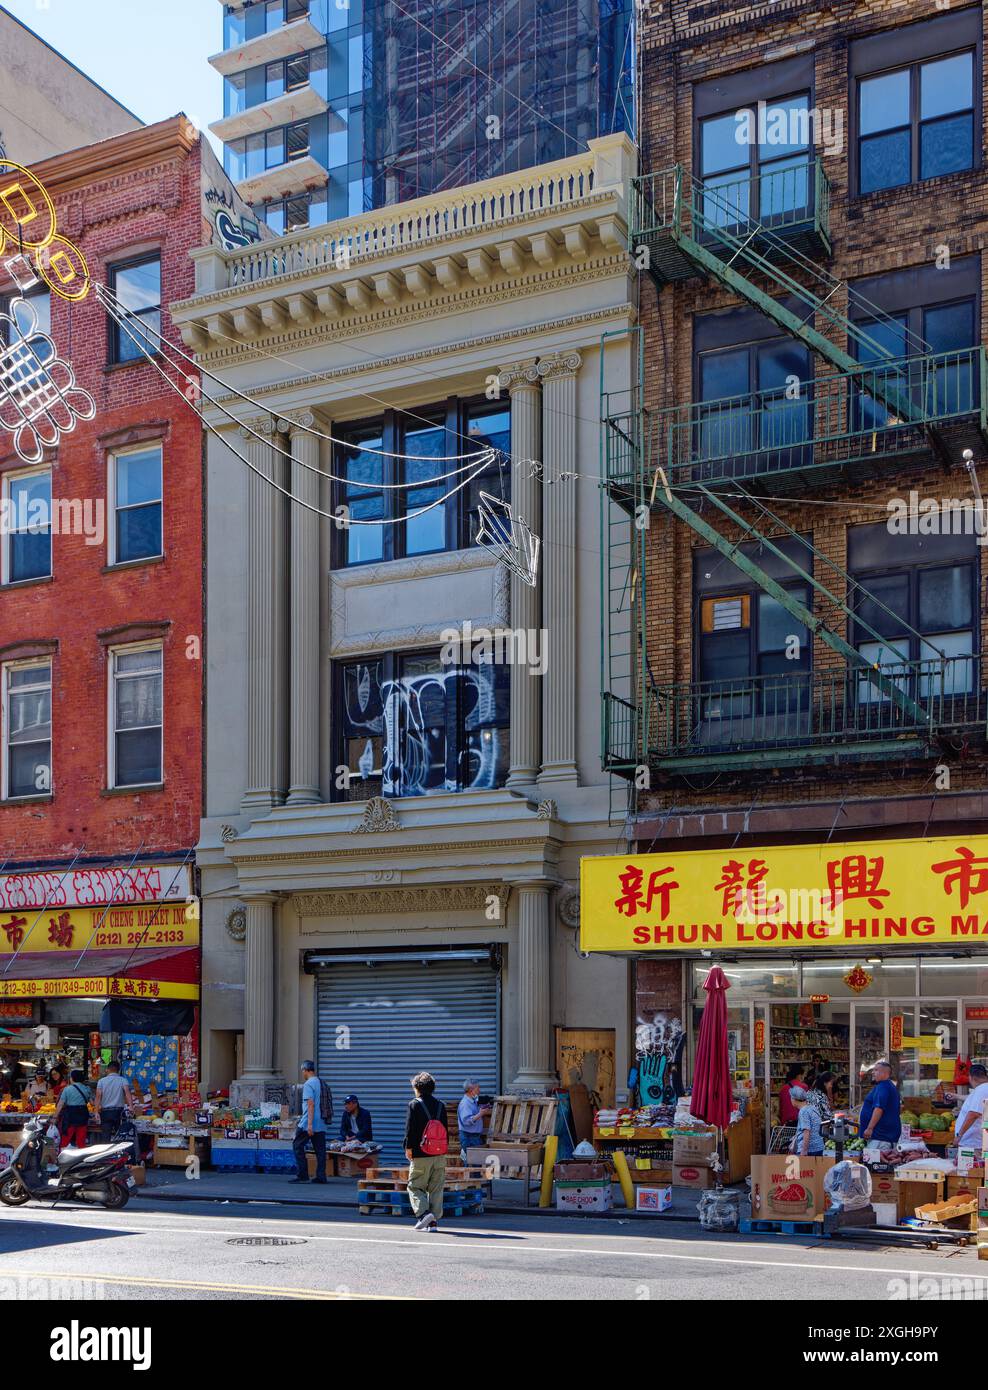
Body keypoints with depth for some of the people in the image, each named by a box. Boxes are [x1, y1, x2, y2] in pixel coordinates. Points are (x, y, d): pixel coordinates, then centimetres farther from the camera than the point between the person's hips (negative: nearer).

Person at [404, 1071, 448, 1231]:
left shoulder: (414, 1105, -7)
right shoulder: (440, 1105, 8)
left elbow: (410, 1129, -9)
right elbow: (445, 1129, 12)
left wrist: (408, 1148, 0)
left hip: (421, 1155, -5)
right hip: (439, 1155, 5)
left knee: (415, 1186, 6)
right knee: (436, 1188, 8)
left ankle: (423, 1213, -12)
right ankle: (434, 1221, 6)